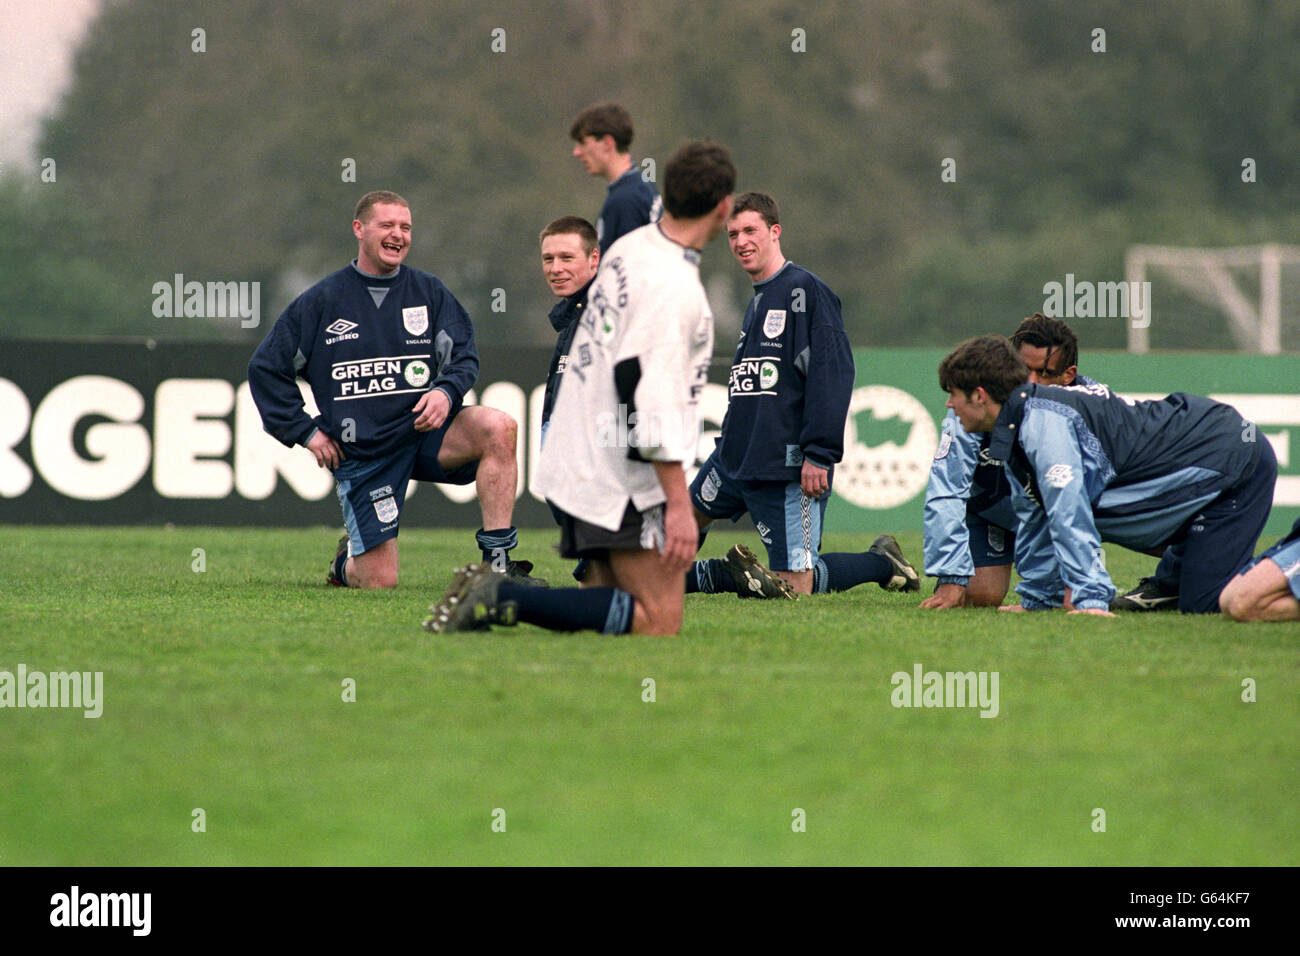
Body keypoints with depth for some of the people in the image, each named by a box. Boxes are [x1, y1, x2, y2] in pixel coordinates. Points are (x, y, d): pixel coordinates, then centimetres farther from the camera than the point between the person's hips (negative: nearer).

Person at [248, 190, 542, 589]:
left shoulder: (430, 293, 7)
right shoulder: (322, 301, 1)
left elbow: (463, 355, 4)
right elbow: (266, 368, 6)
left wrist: (447, 392, -18)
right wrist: (306, 432, 0)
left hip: (423, 430, 2)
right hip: (361, 452, -2)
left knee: (498, 427, -29)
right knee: (380, 582, -7)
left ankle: (497, 561, -25)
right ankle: (347, 562, 33)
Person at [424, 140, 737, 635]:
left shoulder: (628, 248, 8)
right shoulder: (673, 288, -20)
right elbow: (651, 400, -25)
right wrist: (678, 504, -24)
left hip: (579, 461, 10)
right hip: (625, 482, -10)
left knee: (616, 601, 15)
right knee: (658, 623, -9)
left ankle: (486, 598, -1)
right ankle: (503, 599, -18)